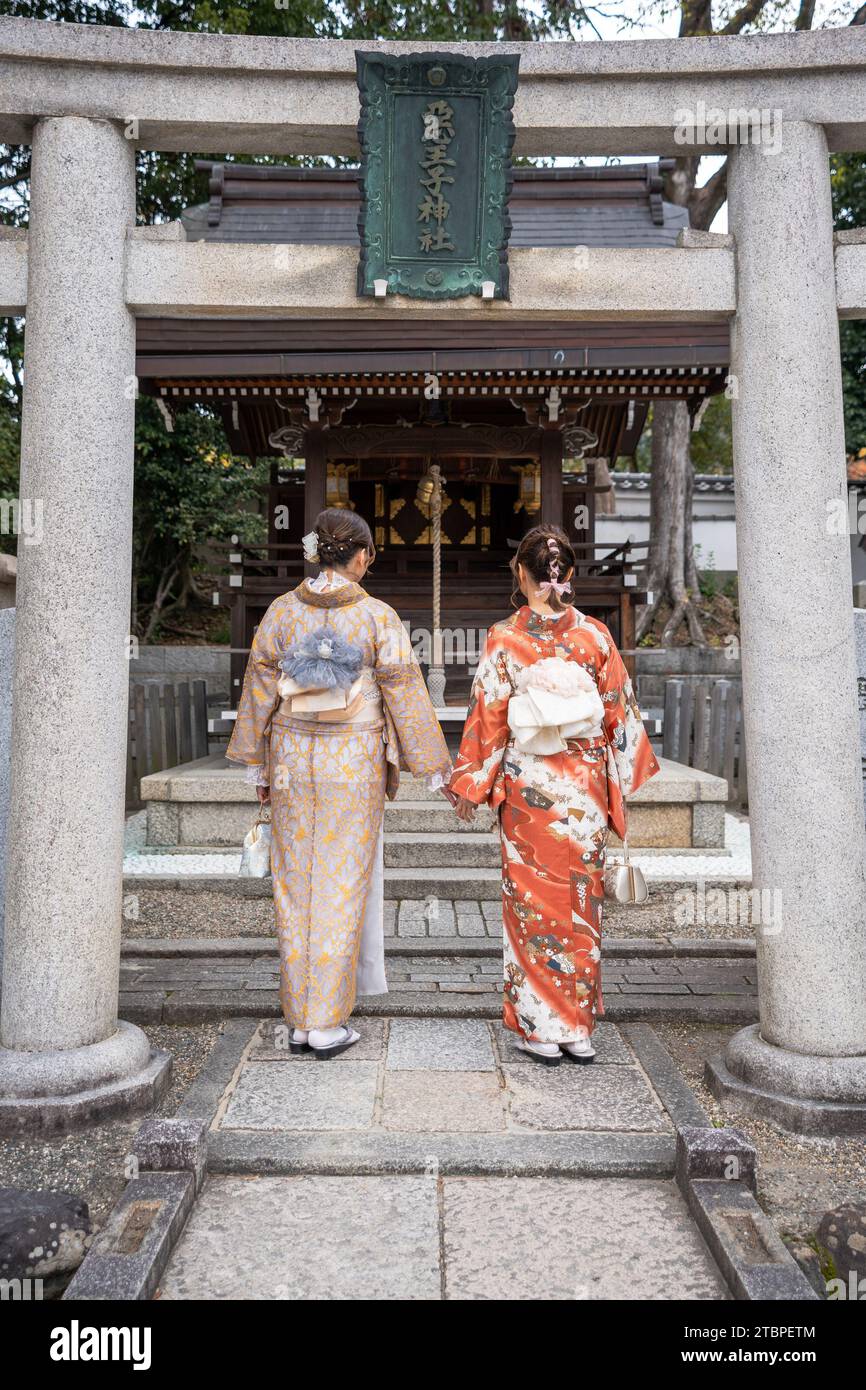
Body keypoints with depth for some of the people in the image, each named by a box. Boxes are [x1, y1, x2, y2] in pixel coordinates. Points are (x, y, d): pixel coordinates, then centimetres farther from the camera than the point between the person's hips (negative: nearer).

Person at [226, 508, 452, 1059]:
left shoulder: (282, 611, 0)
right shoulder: (378, 618, -8)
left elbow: (259, 689, 5)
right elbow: (407, 697, -5)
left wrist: (258, 765, 15)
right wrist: (439, 770, 4)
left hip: (293, 759, 3)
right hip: (354, 764, -3)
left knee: (297, 884, 11)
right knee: (342, 887, 5)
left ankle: (300, 1019, 20)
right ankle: (327, 1023, 11)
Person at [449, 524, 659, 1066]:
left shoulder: (504, 638, -8)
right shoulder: (595, 634, -2)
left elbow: (488, 717, -6)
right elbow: (620, 711, 3)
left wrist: (472, 785, 3)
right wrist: (621, 776, 15)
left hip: (527, 784, -2)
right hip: (585, 784, 2)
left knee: (533, 903, 8)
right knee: (581, 902, 11)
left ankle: (542, 1028, 15)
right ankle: (580, 1029, 20)